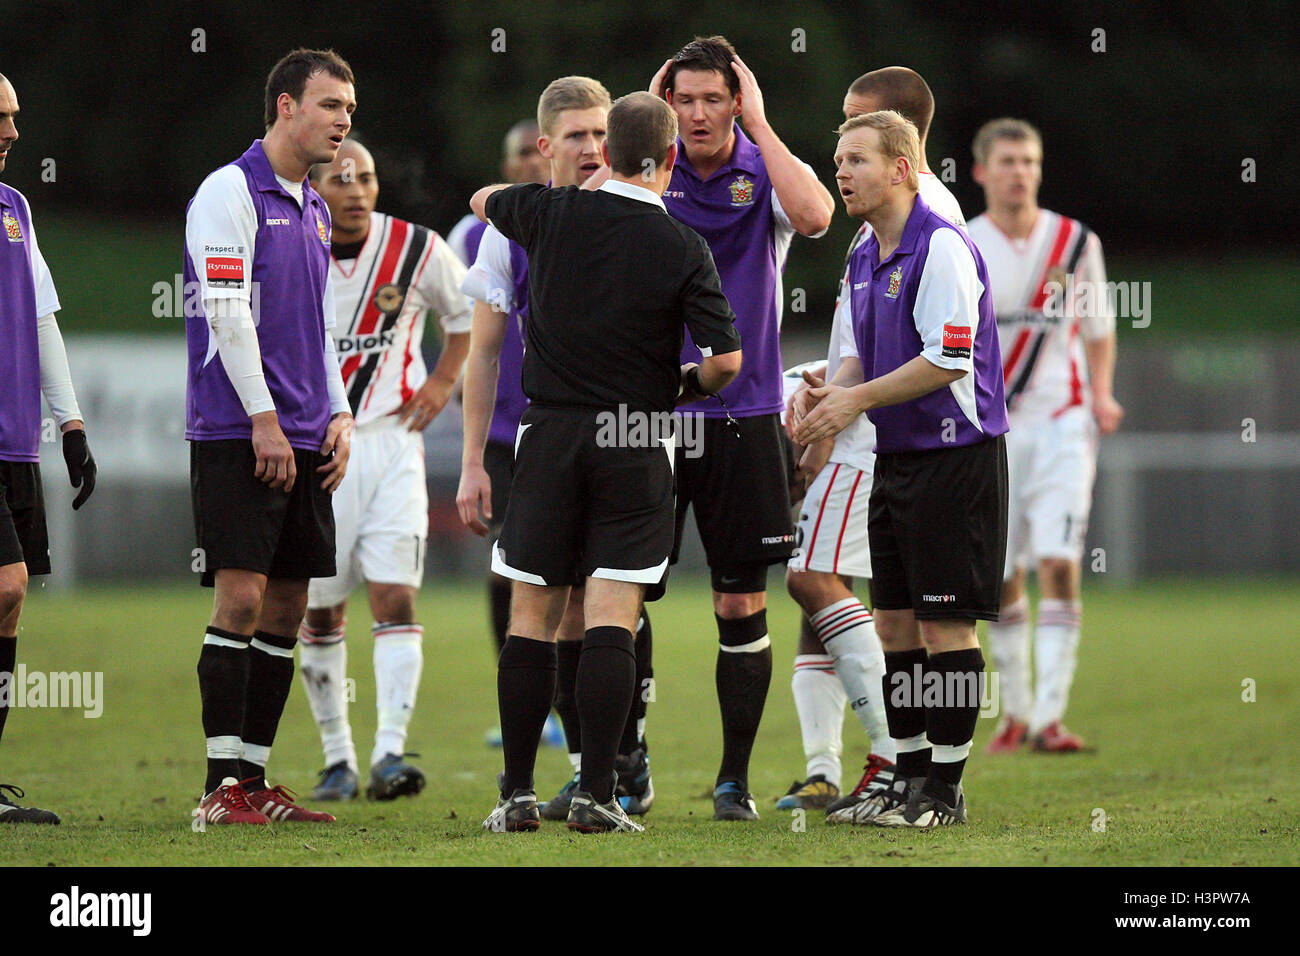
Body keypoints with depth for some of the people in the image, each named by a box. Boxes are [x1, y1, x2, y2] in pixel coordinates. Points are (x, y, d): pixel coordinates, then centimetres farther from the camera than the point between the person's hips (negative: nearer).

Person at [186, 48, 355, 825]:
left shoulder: (313, 209, 18)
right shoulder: (230, 192, -7)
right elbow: (226, 313, -14)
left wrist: (338, 414, 12)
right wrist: (264, 420, -16)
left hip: (304, 441, 8)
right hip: (238, 433, -8)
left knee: (286, 608, 6)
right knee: (242, 597, -11)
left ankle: (254, 776, 11)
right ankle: (222, 784, -9)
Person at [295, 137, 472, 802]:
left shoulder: (417, 251, -4)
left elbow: (466, 310, 16)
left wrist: (442, 380, 5)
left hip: (391, 442, 0)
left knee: (395, 599, -12)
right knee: (319, 614, 5)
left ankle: (389, 753, -16)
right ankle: (337, 759, 16)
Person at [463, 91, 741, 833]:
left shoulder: (553, 214, 0)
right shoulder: (683, 249, -7)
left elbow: (483, 200, 22)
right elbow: (726, 359, -10)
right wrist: (687, 384, 12)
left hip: (551, 435, 2)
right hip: (638, 445, -2)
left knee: (533, 620, 6)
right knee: (612, 623, -3)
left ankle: (518, 794, 5)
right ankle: (597, 794, -9)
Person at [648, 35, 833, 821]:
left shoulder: (767, 172, 0)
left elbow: (814, 216, -21)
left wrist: (757, 122, -15)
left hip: (742, 415, -1)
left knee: (743, 605, 2)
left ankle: (736, 777, 11)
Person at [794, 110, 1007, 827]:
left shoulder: (942, 248, -14)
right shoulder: (863, 260, 15)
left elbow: (949, 360, -20)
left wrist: (858, 399, -16)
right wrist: (825, 393, 0)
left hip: (955, 458, -9)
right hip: (894, 459, 9)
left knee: (945, 626, -5)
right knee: (895, 624, 10)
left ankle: (944, 789, 0)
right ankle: (909, 776, 17)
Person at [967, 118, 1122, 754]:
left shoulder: (1077, 242, 2)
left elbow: (1097, 327, 14)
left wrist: (1101, 393, -1)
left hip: (1061, 422, 0)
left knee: (1059, 565, -14)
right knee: (1001, 579, 5)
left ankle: (1049, 718, -16)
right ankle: (1015, 712, 22)